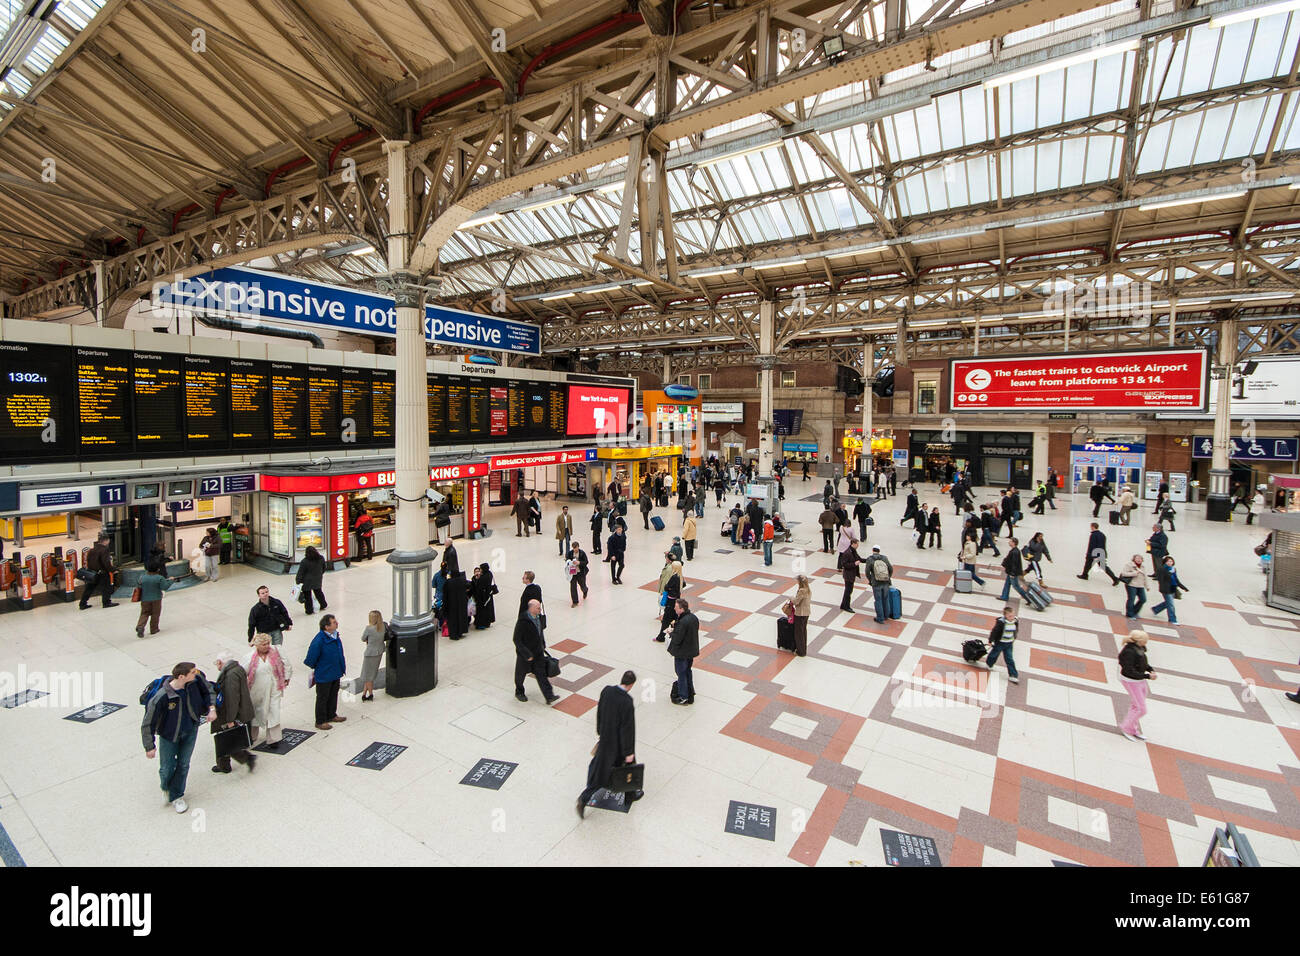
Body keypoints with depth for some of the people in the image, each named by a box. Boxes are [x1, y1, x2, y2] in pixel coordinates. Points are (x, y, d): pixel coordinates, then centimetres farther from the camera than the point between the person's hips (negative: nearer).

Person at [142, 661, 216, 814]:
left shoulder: (196, 679, -21)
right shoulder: (161, 697, -32)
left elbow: (207, 691, 2)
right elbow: (147, 724, -18)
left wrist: (212, 708, -10)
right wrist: (150, 747, -10)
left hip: (190, 731, 3)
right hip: (169, 734, -3)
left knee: (183, 764, 13)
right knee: (167, 768, 11)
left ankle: (176, 796, 35)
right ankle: (166, 787, 45)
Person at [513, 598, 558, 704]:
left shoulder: (538, 617, -5)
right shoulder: (522, 622, -28)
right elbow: (517, 640, -24)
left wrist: (543, 646, 15)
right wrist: (527, 654, -23)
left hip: (538, 652, 6)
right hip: (524, 654, -6)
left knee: (541, 674, 6)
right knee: (521, 674, 16)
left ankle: (549, 696, 8)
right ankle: (519, 693, 40)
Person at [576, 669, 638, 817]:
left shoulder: (606, 691, -12)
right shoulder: (627, 702, -30)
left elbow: (599, 714, 3)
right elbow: (628, 728, -23)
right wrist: (629, 752, -13)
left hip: (605, 739, 5)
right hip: (620, 743, -4)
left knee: (599, 769, 22)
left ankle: (584, 799, 23)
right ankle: (630, 795, 41)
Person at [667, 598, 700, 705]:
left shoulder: (682, 622, -31)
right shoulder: (694, 617, -3)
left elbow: (677, 639, -29)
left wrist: (672, 632, -9)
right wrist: (676, 625, 2)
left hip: (681, 653, -8)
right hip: (691, 651, 8)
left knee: (681, 674, 10)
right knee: (688, 672, 24)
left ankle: (683, 697, 24)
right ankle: (690, 695, 35)